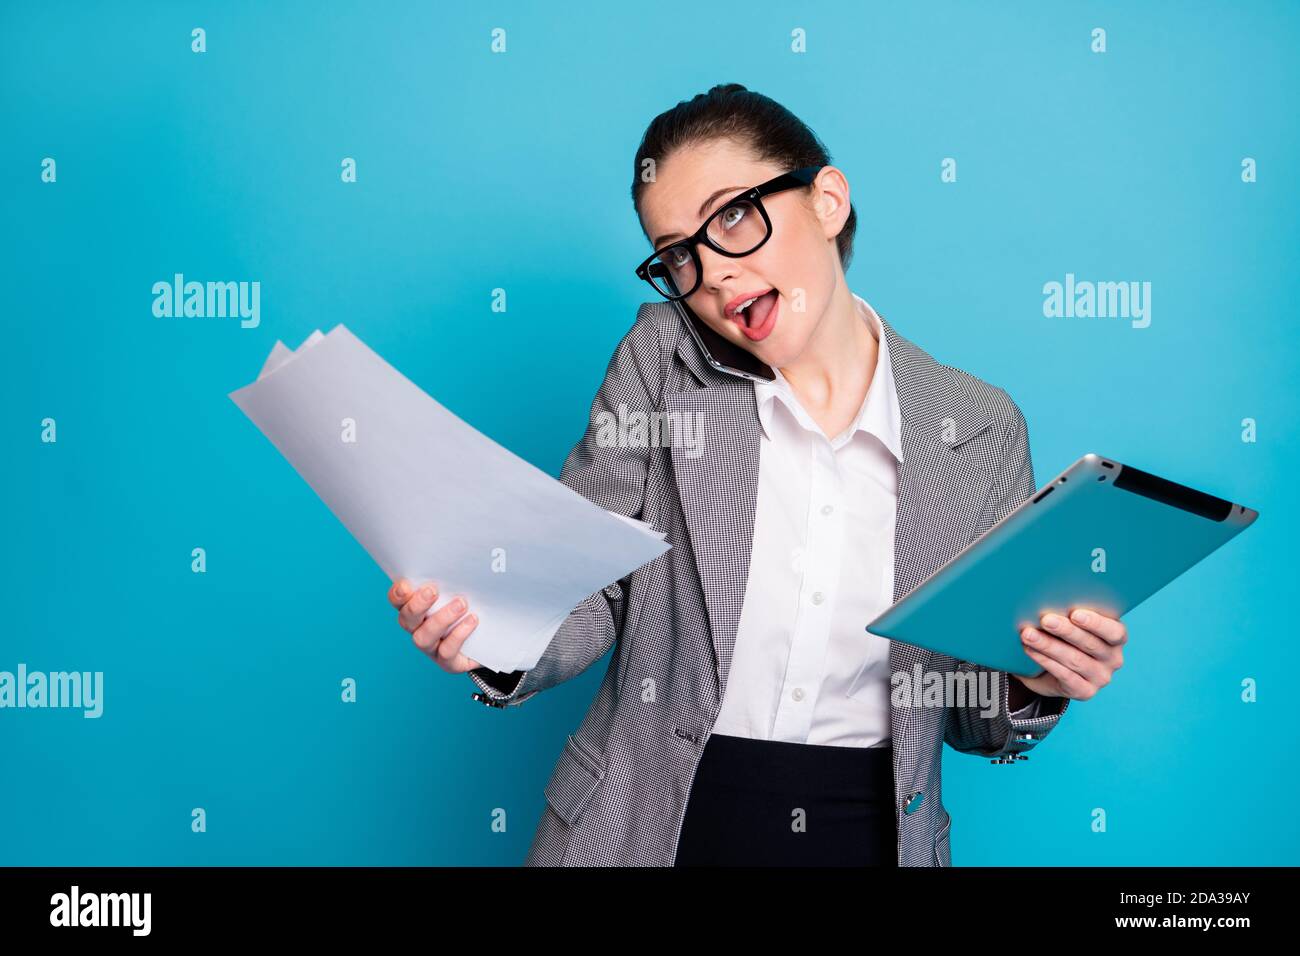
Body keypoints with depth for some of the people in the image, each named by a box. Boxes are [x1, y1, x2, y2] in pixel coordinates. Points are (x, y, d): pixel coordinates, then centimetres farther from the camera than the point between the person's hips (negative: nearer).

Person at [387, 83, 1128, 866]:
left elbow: (965, 711, 3)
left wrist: (1033, 688, -17)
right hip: (649, 826, 0)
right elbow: (592, 595, -4)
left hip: (874, 831, 1)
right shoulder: (661, 359, -7)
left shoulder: (982, 429, -5)